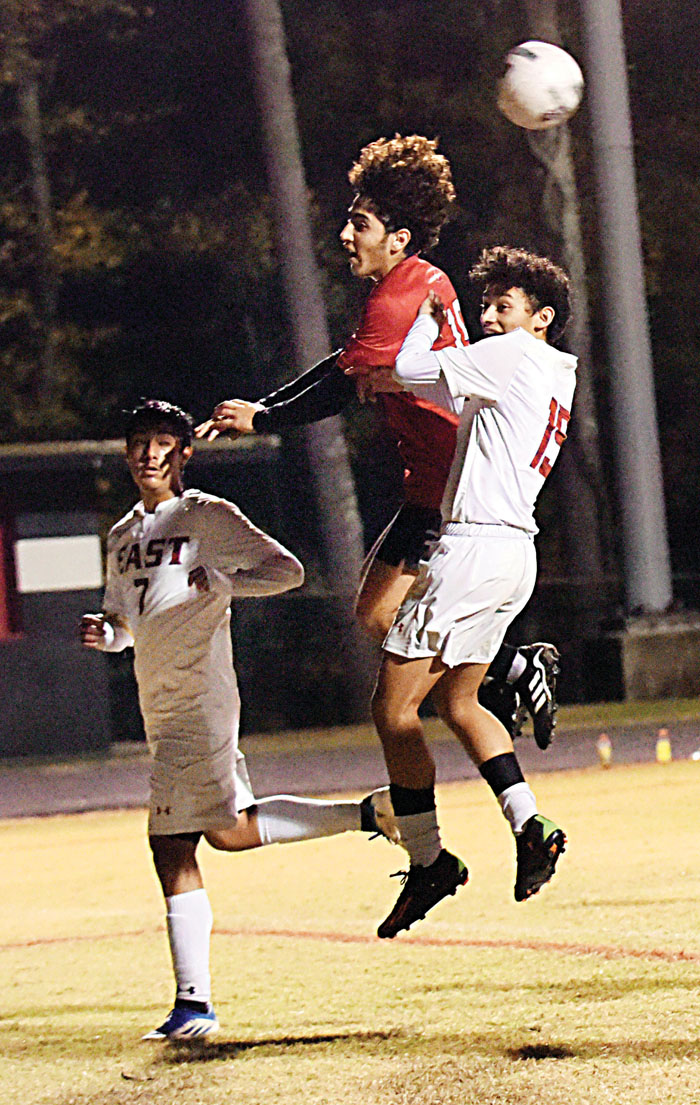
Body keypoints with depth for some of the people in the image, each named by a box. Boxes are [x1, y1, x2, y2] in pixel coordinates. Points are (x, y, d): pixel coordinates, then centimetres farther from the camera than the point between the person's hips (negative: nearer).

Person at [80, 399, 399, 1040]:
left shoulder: (208, 517, -4)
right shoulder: (123, 537, 18)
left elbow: (288, 569, -7)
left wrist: (223, 582, -21)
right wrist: (104, 633, 2)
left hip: (200, 701, -9)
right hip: (162, 710, 9)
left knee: (172, 843, -12)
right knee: (230, 830, 12)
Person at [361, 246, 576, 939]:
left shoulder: (516, 355, -8)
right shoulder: (558, 378, 19)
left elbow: (408, 370, -7)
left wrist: (426, 313, 9)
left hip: (476, 543, -10)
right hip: (516, 552, 10)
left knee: (393, 707, -5)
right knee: (458, 703, 20)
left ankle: (427, 862, -5)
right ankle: (529, 824, 7)